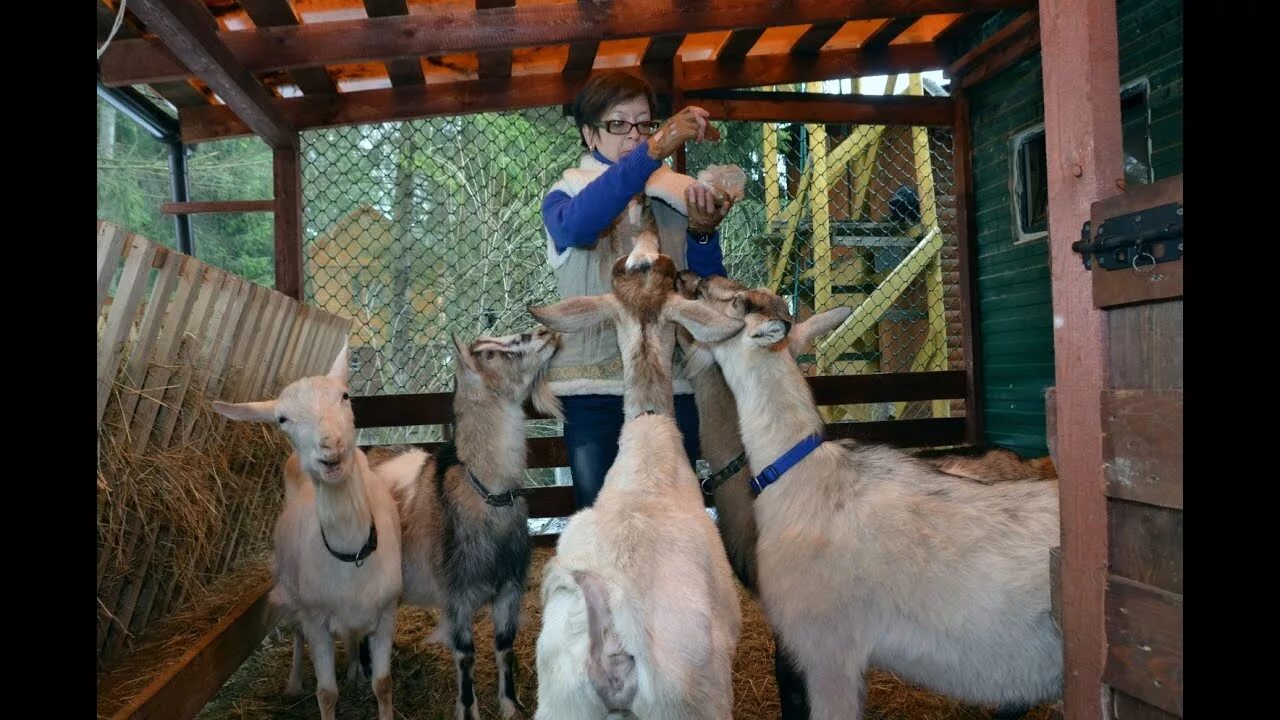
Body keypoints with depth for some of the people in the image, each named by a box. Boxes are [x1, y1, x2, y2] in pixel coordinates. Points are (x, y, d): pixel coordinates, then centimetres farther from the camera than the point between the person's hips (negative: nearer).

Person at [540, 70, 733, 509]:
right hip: (593, 387, -1)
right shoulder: (567, 196, 4)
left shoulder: (677, 200, 9)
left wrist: (703, 233, -15)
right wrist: (654, 151, -31)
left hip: (671, 385, 2)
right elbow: (574, 226, -22)